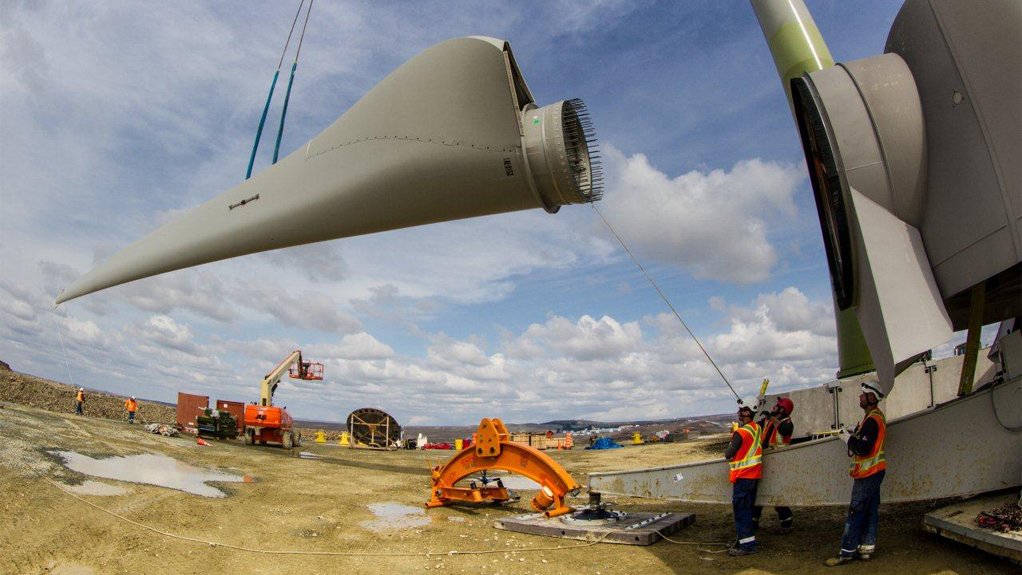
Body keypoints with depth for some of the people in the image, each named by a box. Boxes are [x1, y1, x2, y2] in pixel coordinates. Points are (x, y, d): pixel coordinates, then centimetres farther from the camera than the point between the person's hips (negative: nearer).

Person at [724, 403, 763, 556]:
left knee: (740, 509, -4)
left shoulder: (741, 433, -20)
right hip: (754, 474, 9)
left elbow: (728, 455, -14)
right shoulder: (757, 428, 4)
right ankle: (746, 539, 24)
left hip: (743, 476, -9)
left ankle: (747, 544, -4)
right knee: (747, 508, 16)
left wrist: (731, 441, 4)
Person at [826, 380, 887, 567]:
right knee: (870, 511, 13)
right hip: (874, 472, 10)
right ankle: (866, 548, 20)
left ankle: (847, 552, -2)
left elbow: (864, 448, -26)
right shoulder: (877, 416, 13)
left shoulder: (872, 420, -20)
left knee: (856, 512, -6)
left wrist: (849, 438, -12)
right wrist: (853, 434, 4)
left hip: (868, 473, -10)